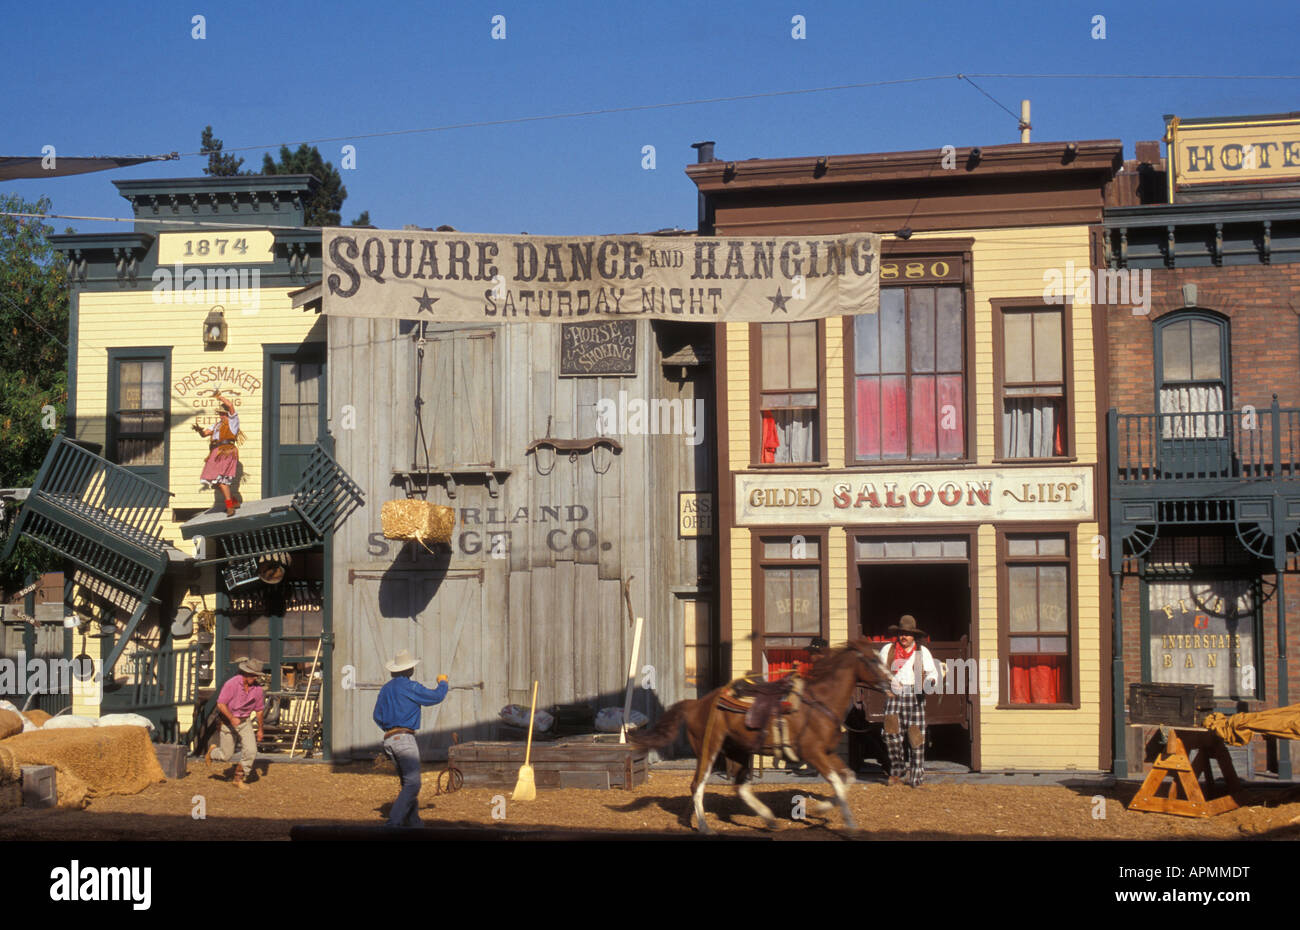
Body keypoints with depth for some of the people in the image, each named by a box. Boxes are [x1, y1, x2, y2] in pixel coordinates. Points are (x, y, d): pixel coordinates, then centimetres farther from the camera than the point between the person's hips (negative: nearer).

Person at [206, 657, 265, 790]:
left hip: (245, 722, 3)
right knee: (226, 756, 4)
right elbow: (220, 704, -23)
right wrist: (231, 718, -38)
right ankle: (212, 751, 40)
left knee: (251, 751, -13)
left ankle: (239, 779, 6)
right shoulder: (231, 684, -21)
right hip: (227, 722, -3)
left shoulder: (257, 688, -7)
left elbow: (259, 710, 6)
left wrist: (260, 730, 14)